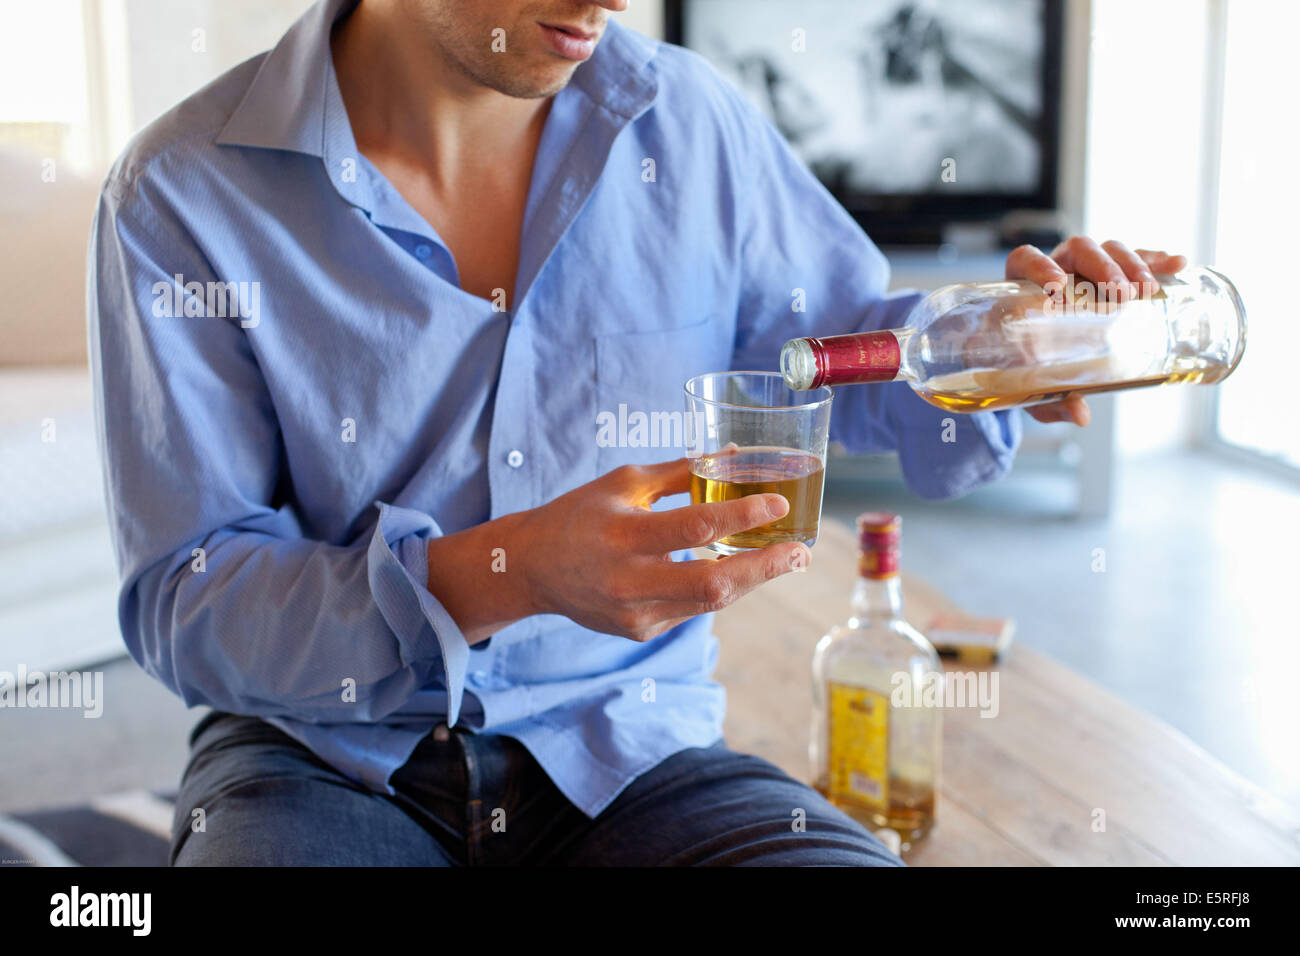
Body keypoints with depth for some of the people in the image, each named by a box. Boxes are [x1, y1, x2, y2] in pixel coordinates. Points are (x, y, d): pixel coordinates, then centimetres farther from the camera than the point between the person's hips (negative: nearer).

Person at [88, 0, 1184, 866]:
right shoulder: (185, 193, -9)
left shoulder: (691, 125, 1)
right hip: (329, 757, -2)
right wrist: (507, 574, -28)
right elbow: (181, 601, -12)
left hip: (630, 752, 3)